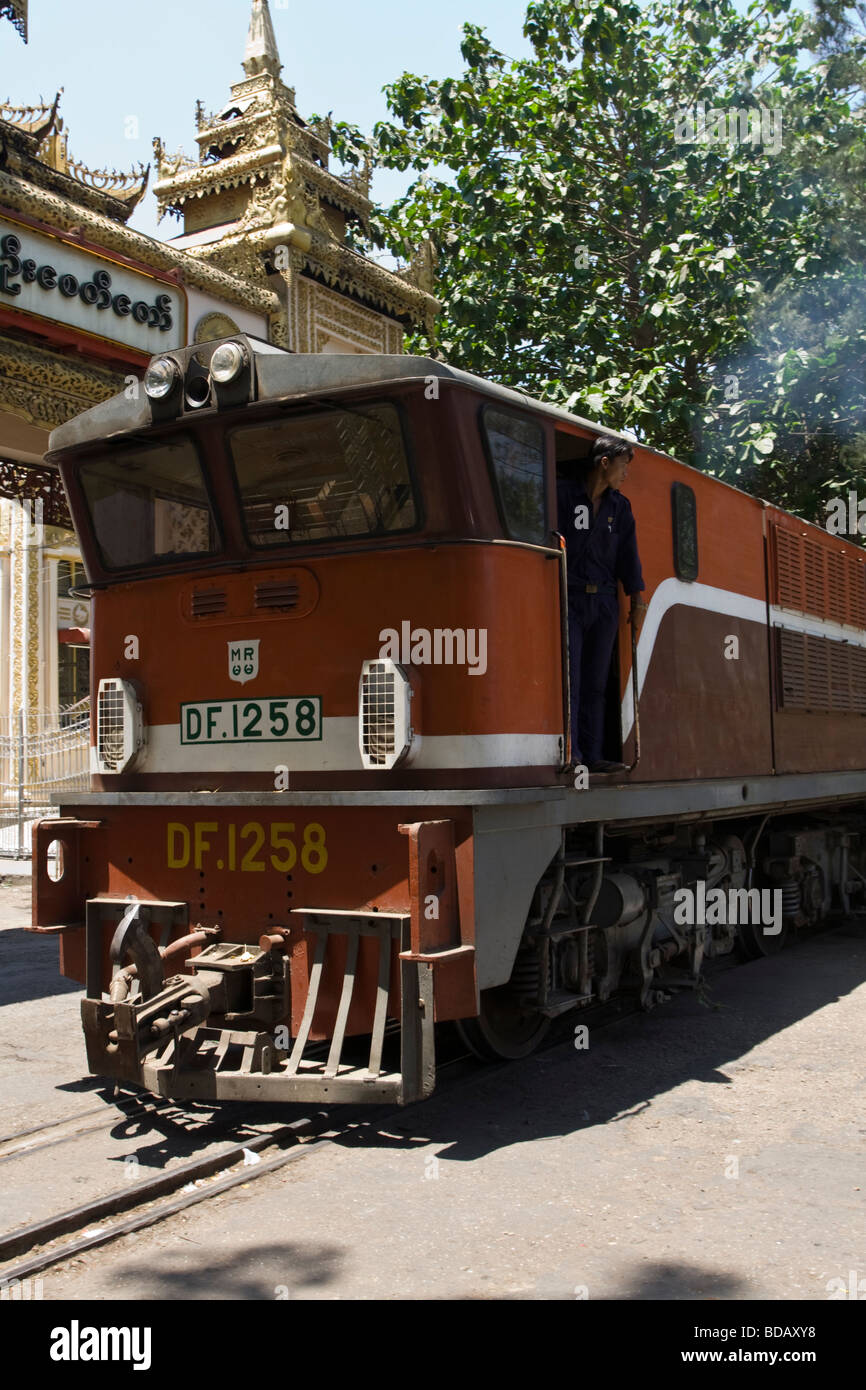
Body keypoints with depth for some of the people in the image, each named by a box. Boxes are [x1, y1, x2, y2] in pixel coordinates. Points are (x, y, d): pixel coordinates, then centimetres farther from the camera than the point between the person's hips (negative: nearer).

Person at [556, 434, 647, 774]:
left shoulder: (620, 506, 15)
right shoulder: (563, 494, -2)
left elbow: (628, 554, 14)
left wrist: (637, 597, 6)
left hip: (604, 601, 5)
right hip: (569, 598, -5)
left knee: (596, 683, 6)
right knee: (569, 678, -10)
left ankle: (593, 756, 9)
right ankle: (570, 754, -9)